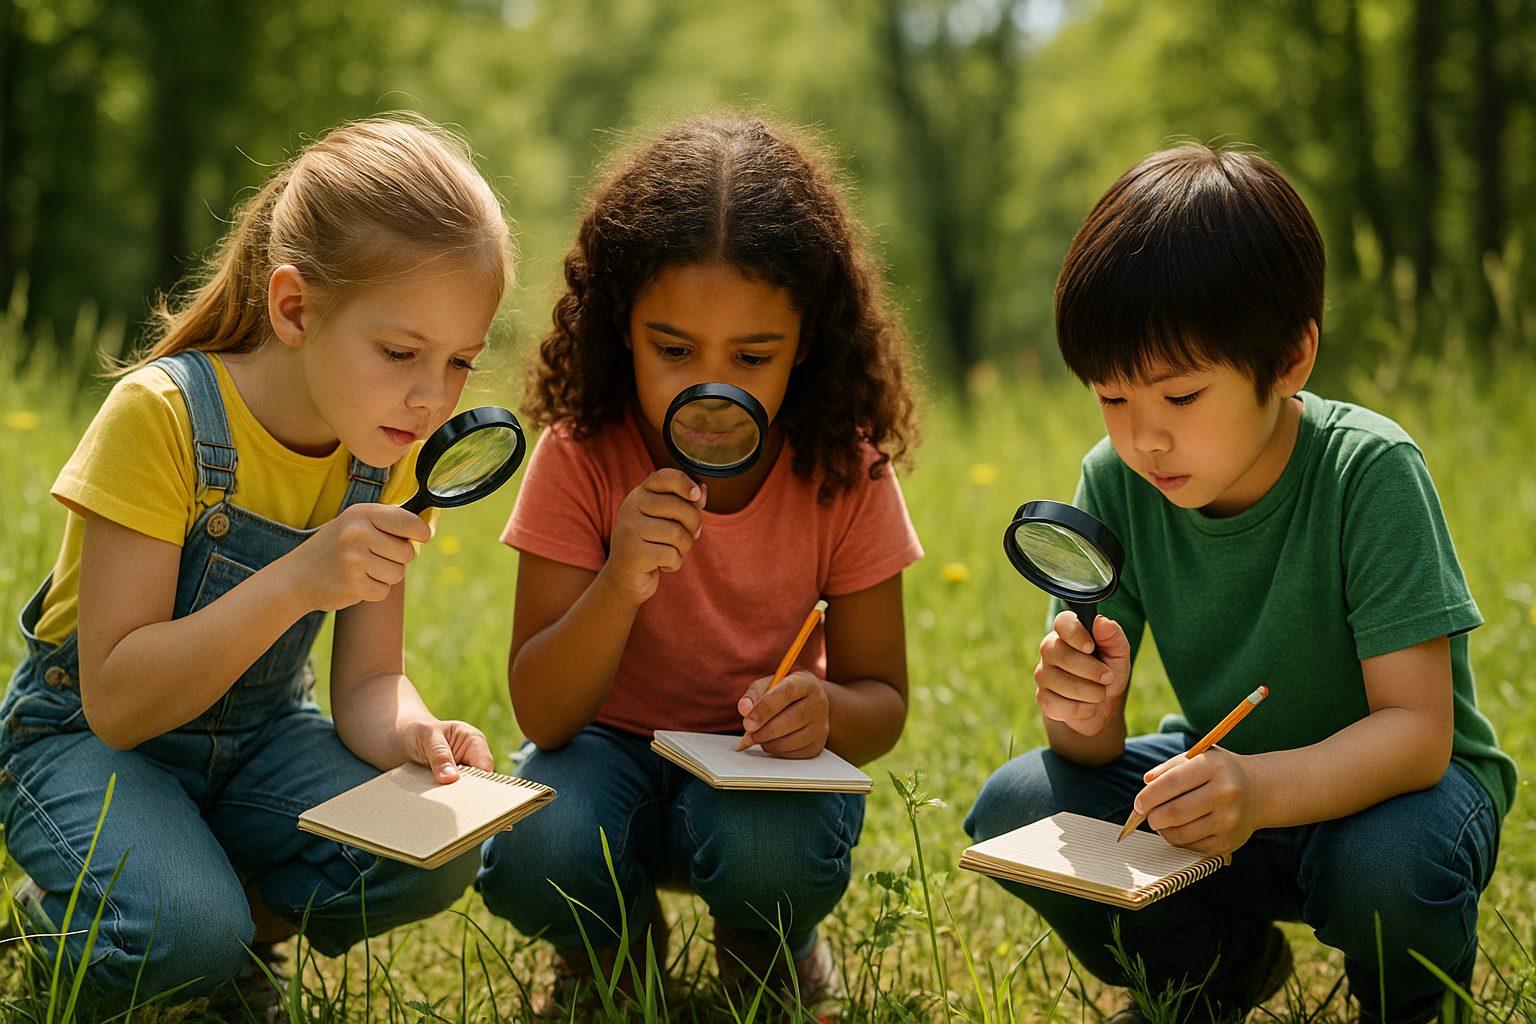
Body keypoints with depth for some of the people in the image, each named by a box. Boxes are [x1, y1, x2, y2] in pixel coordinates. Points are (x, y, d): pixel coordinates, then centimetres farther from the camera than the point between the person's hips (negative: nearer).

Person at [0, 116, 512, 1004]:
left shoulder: (390, 450, -7)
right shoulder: (161, 415, -25)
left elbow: (369, 678, -6)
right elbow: (116, 705, -26)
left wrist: (411, 733, -30)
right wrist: (296, 582, -39)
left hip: (258, 736, 5)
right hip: (89, 739, -4)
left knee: (436, 858, -22)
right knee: (182, 936, -31)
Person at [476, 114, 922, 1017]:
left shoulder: (843, 472, -15)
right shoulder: (581, 458, -18)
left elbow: (883, 698, -7)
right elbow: (541, 714, -19)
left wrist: (827, 710, -33)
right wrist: (620, 584, -40)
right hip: (614, 747, 0)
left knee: (768, 852, -35)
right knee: (534, 858, -33)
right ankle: (616, 947, 6)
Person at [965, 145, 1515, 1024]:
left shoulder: (1370, 473, -25)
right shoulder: (1117, 483, -12)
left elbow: (1417, 731, -30)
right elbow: (1096, 751, -10)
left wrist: (1265, 789, -49)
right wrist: (1085, 714, -35)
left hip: (1380, 785, -4)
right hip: (1226, 775, 4)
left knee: (1391, 865, -37)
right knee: (1015, 809, -17)